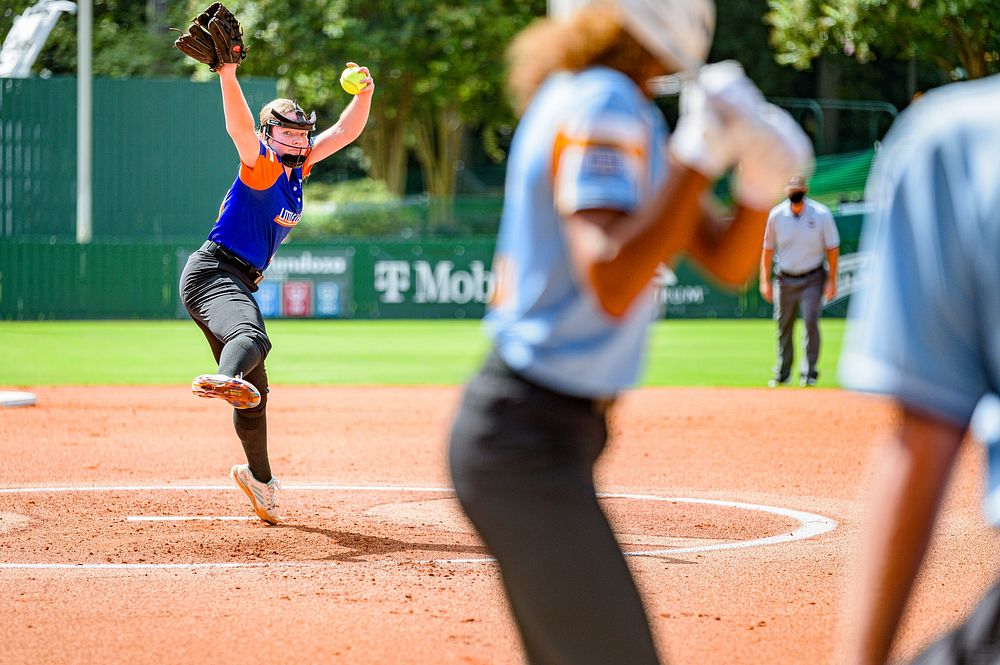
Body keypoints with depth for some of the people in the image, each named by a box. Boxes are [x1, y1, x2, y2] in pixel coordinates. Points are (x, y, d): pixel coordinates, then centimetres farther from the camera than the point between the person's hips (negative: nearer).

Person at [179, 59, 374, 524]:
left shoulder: (298, 167, 13)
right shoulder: (260, 165, -9)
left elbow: (346, 132, 12)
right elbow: (240, 127, -29)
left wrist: (364, 94, -7)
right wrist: (228, 75, -44)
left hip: (241, 284, 9)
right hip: (212, 272, -9)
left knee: (254, 390, 17)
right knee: (252, 336, -41)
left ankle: (258, 477, 33)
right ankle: (225, 380, -74)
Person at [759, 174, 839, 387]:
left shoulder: (821, 214, -10)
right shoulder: (776, 215, -5)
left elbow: (832, 248, -3)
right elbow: (768, 249, 6)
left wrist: (831, 281, -7)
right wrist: (765, 281, 2)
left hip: (812, 279, -2)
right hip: (785, 279, 2)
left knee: (811, 322, -14)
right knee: (784, 327, 8)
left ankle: (809, 373, -4)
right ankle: (782, 374, 22)